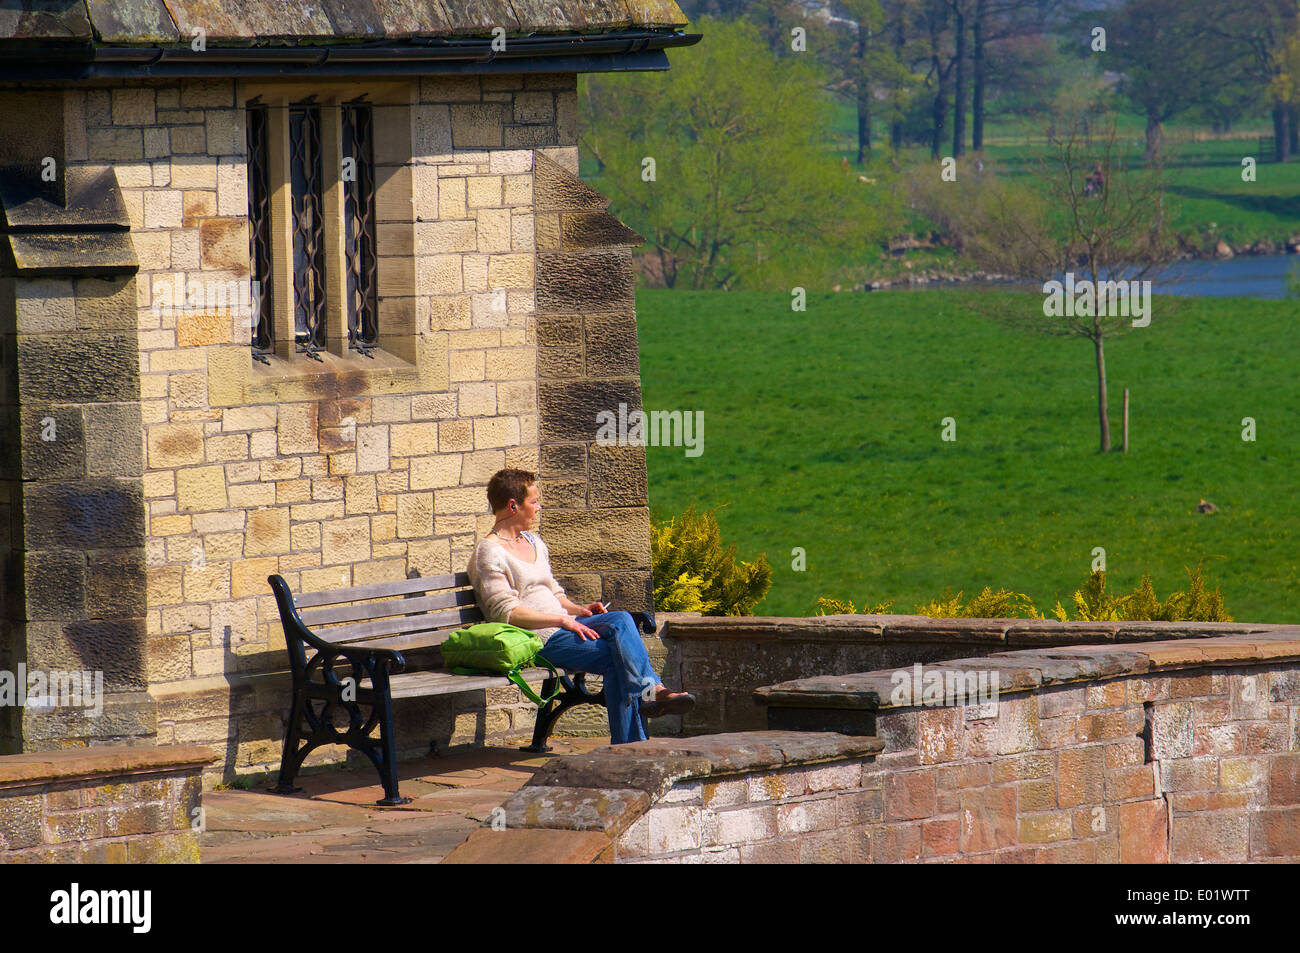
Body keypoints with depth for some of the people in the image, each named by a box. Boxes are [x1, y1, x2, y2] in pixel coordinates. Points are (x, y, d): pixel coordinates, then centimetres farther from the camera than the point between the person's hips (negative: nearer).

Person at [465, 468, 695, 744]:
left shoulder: (534, 542, 23)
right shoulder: (489, 553, -6)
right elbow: (507, 612, -15)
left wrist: (579, 610, 6)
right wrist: (562, 620, -18)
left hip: (562, 626, 8)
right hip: (539, 640, -8)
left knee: (621, 620, -20)